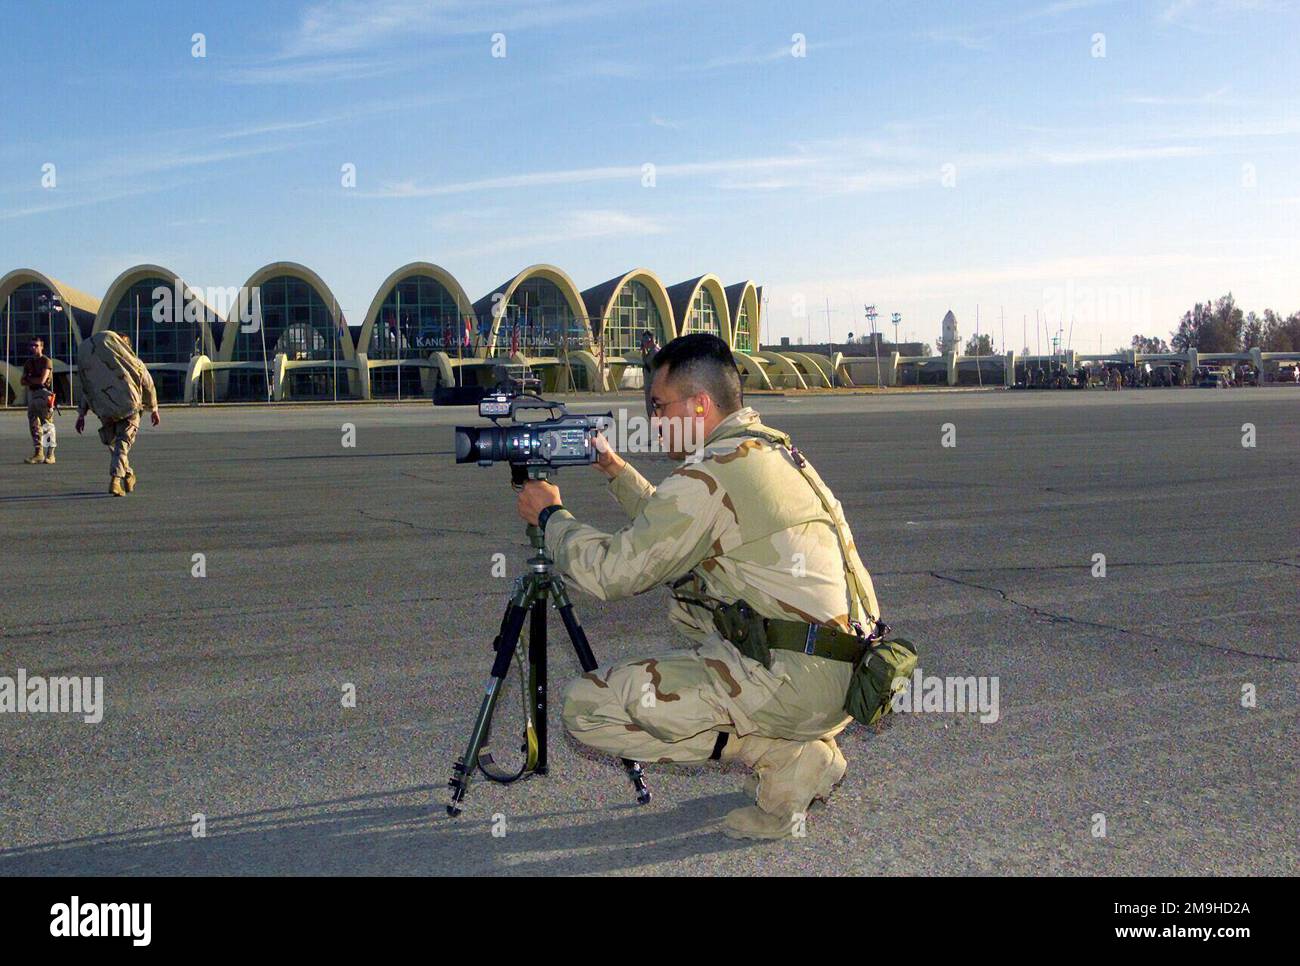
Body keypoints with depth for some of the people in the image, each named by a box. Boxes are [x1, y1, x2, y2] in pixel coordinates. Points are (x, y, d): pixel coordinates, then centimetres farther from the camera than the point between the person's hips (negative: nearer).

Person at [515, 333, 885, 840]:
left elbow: (612, 572, -8)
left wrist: (550, 515, 8)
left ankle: (783, 758, -5)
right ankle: (802, 741, 17)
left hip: (796, 682, -10)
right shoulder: (769, 447, 15)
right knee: (685, 597, 30)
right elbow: (670, 525, 29)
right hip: (844, 673, 10)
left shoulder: (711, 474, -14)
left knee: (587, 707, -7)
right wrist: (617, 470, 28)